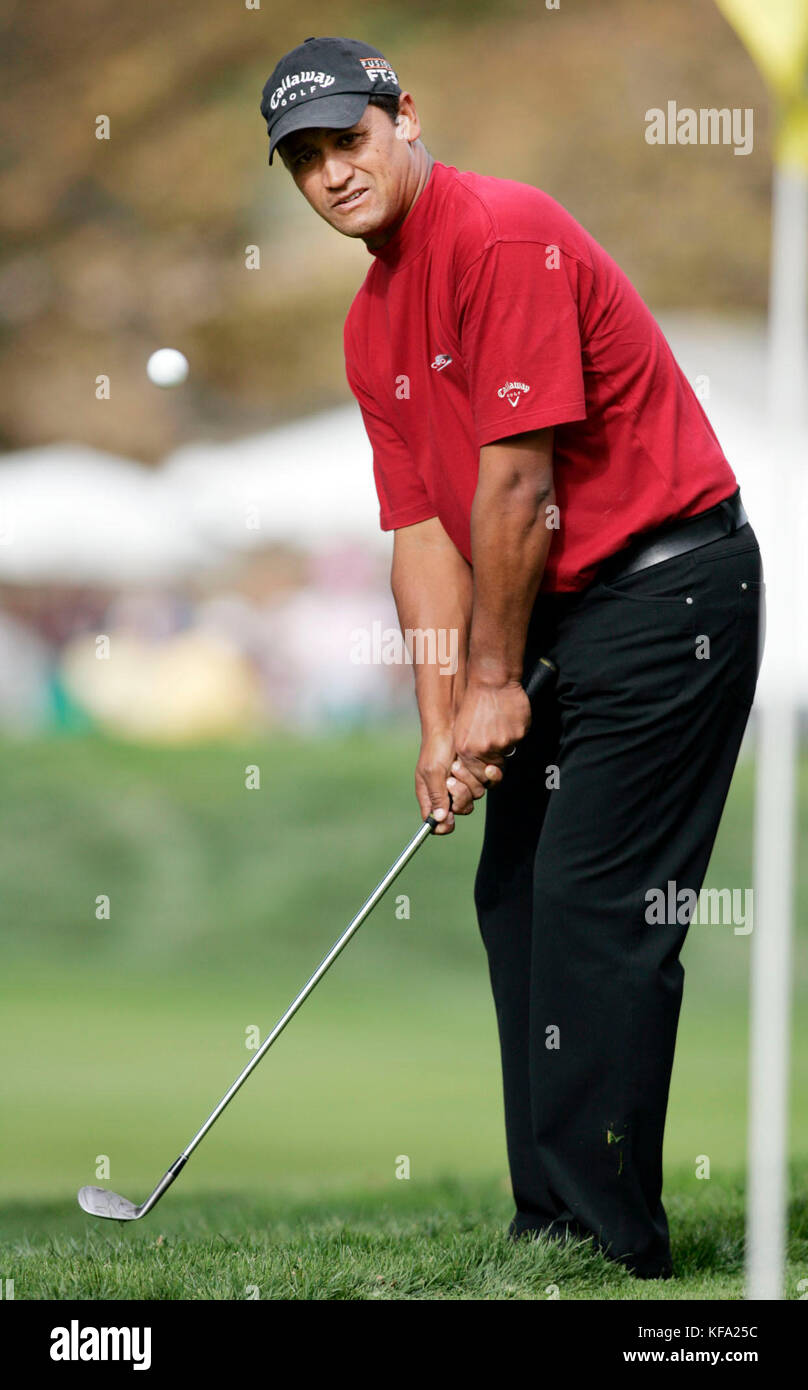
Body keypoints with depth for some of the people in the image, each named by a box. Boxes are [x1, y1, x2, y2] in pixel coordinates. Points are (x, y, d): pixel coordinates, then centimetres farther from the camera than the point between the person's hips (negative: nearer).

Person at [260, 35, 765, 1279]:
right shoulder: (371, 325, 12)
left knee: (592, 908, -12)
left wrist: (494, 683, -11)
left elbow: (519, 485, -18)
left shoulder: (504, 236, -17)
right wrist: (444, 721, 0)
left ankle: (609, 1239, -9)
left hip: (668, 582, -10)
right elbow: (422, 527, 10)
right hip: (568, 610, 10)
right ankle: (550, 1216, 16)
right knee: (514, 891, 10)